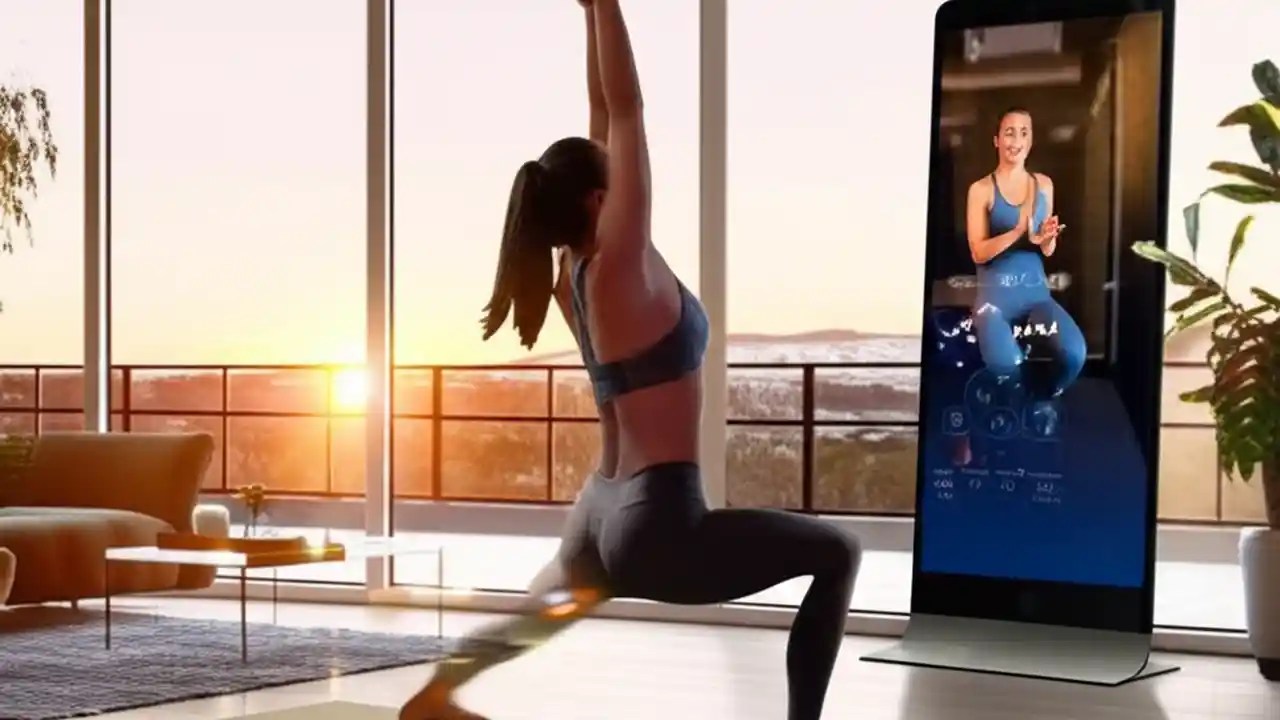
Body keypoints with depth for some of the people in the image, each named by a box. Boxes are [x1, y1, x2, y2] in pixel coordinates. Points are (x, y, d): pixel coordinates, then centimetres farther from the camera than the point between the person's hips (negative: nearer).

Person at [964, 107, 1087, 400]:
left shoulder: (1043, 184, 11)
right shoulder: (981, 189, -1)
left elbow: (1048, 251, 12)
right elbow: (978, 252, -7)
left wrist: (1046, 238, -12)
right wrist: (1019, 232, -22)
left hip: (1036, 290, 4)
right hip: (995, 294, -4)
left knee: (1075, 354, -25)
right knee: (1005, 364, -34)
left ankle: (1040, 403, 6)